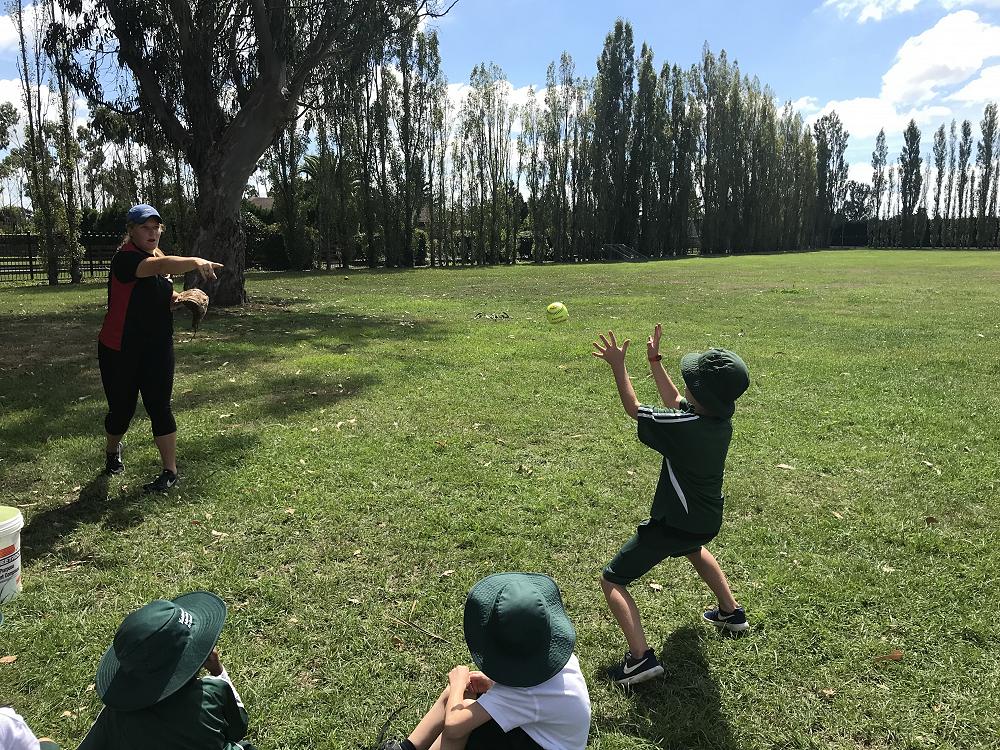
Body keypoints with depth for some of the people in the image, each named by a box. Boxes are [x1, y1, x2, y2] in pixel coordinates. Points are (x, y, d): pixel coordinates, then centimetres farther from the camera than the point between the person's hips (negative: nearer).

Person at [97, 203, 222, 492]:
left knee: (159, 408, -1)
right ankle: (113, 451, 41)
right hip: (119, 351, -4)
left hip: (158, 349, 5)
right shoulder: (125, 258, -17)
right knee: (121, 410, 9)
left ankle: (170, 471, 6)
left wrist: (176, 298, 0)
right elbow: (161, 266, -40)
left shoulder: (157, 257, 7)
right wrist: (195, 262, -57)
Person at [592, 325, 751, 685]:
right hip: (708, 520, 8)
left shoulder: (685, 427, -33)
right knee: (693, 547, 43)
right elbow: (675, 403, 9)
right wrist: (655, 361, 11)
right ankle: (731, 612, 51)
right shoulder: (721, 418, -10)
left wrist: (618, 365, -9)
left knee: (612, 580, 2)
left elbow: (633, 409, -17)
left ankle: (640, 657, -7)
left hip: (673, 525, -8)